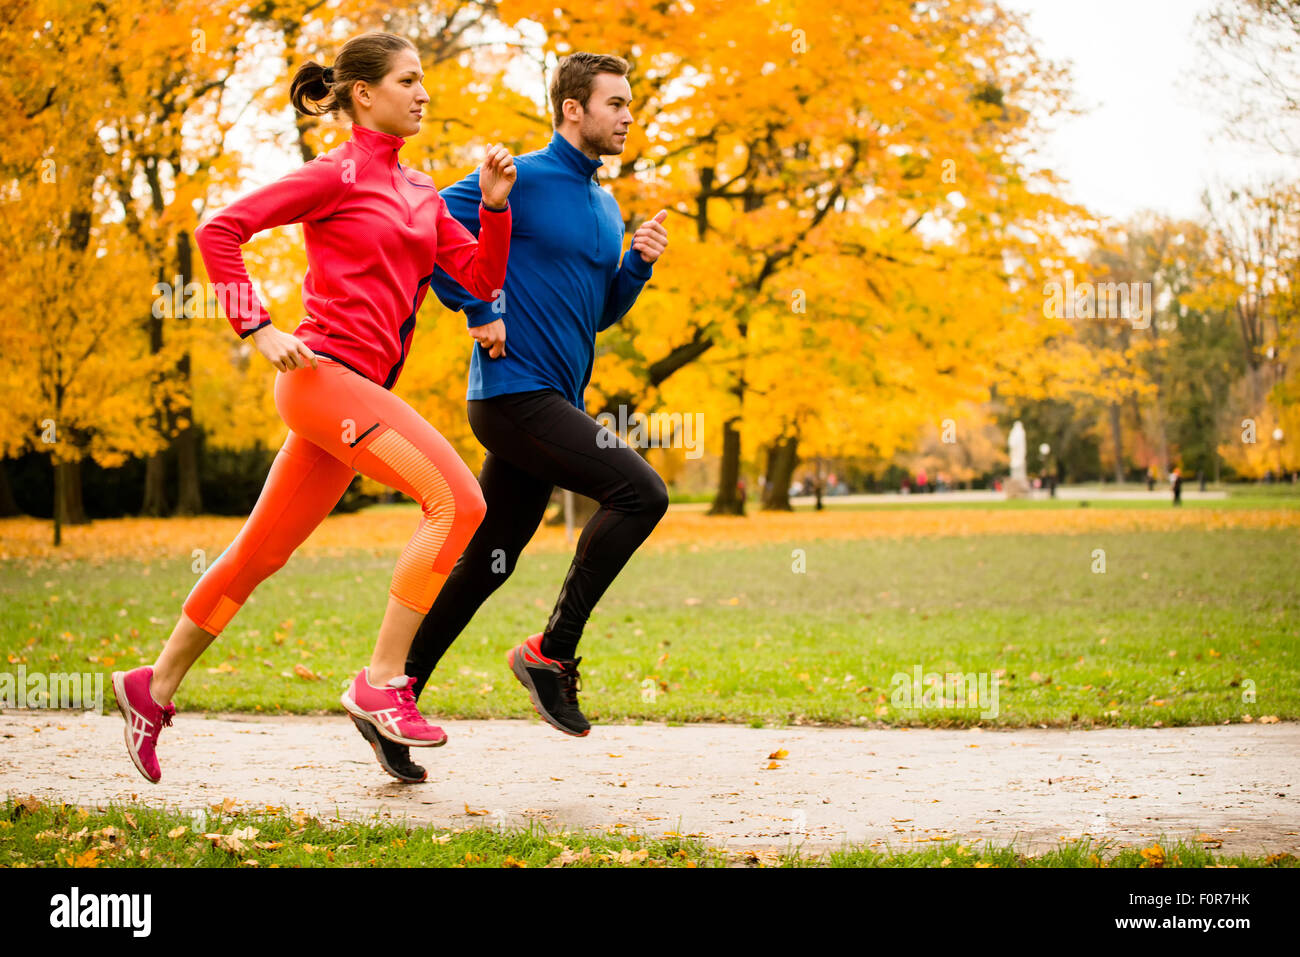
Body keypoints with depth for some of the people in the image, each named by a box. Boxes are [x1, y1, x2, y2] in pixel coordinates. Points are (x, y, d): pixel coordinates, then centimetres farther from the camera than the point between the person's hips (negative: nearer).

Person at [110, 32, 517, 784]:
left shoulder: (419, 192, 19)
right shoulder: (339, 173, -3)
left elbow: (483, 277, 15)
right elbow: (220, 230, -6)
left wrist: (495, 205, -1)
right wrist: (259, 329, -12)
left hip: (362, 390, 8)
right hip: (326, 371, -8)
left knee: (265, 551, 14)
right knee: (457, 500, -21)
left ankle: (155, 687, 27)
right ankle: (381, 683, -18)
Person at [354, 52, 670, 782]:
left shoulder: (604, 207, 18)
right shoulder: (523, 181, -8)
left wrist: (640, 264, 6)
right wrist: (479, 312, -13)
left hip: (557, 405, 9)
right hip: (514, 391, -9)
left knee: (485, 565, 9)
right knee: (640, 491, -19)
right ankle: (551, 652, -11)